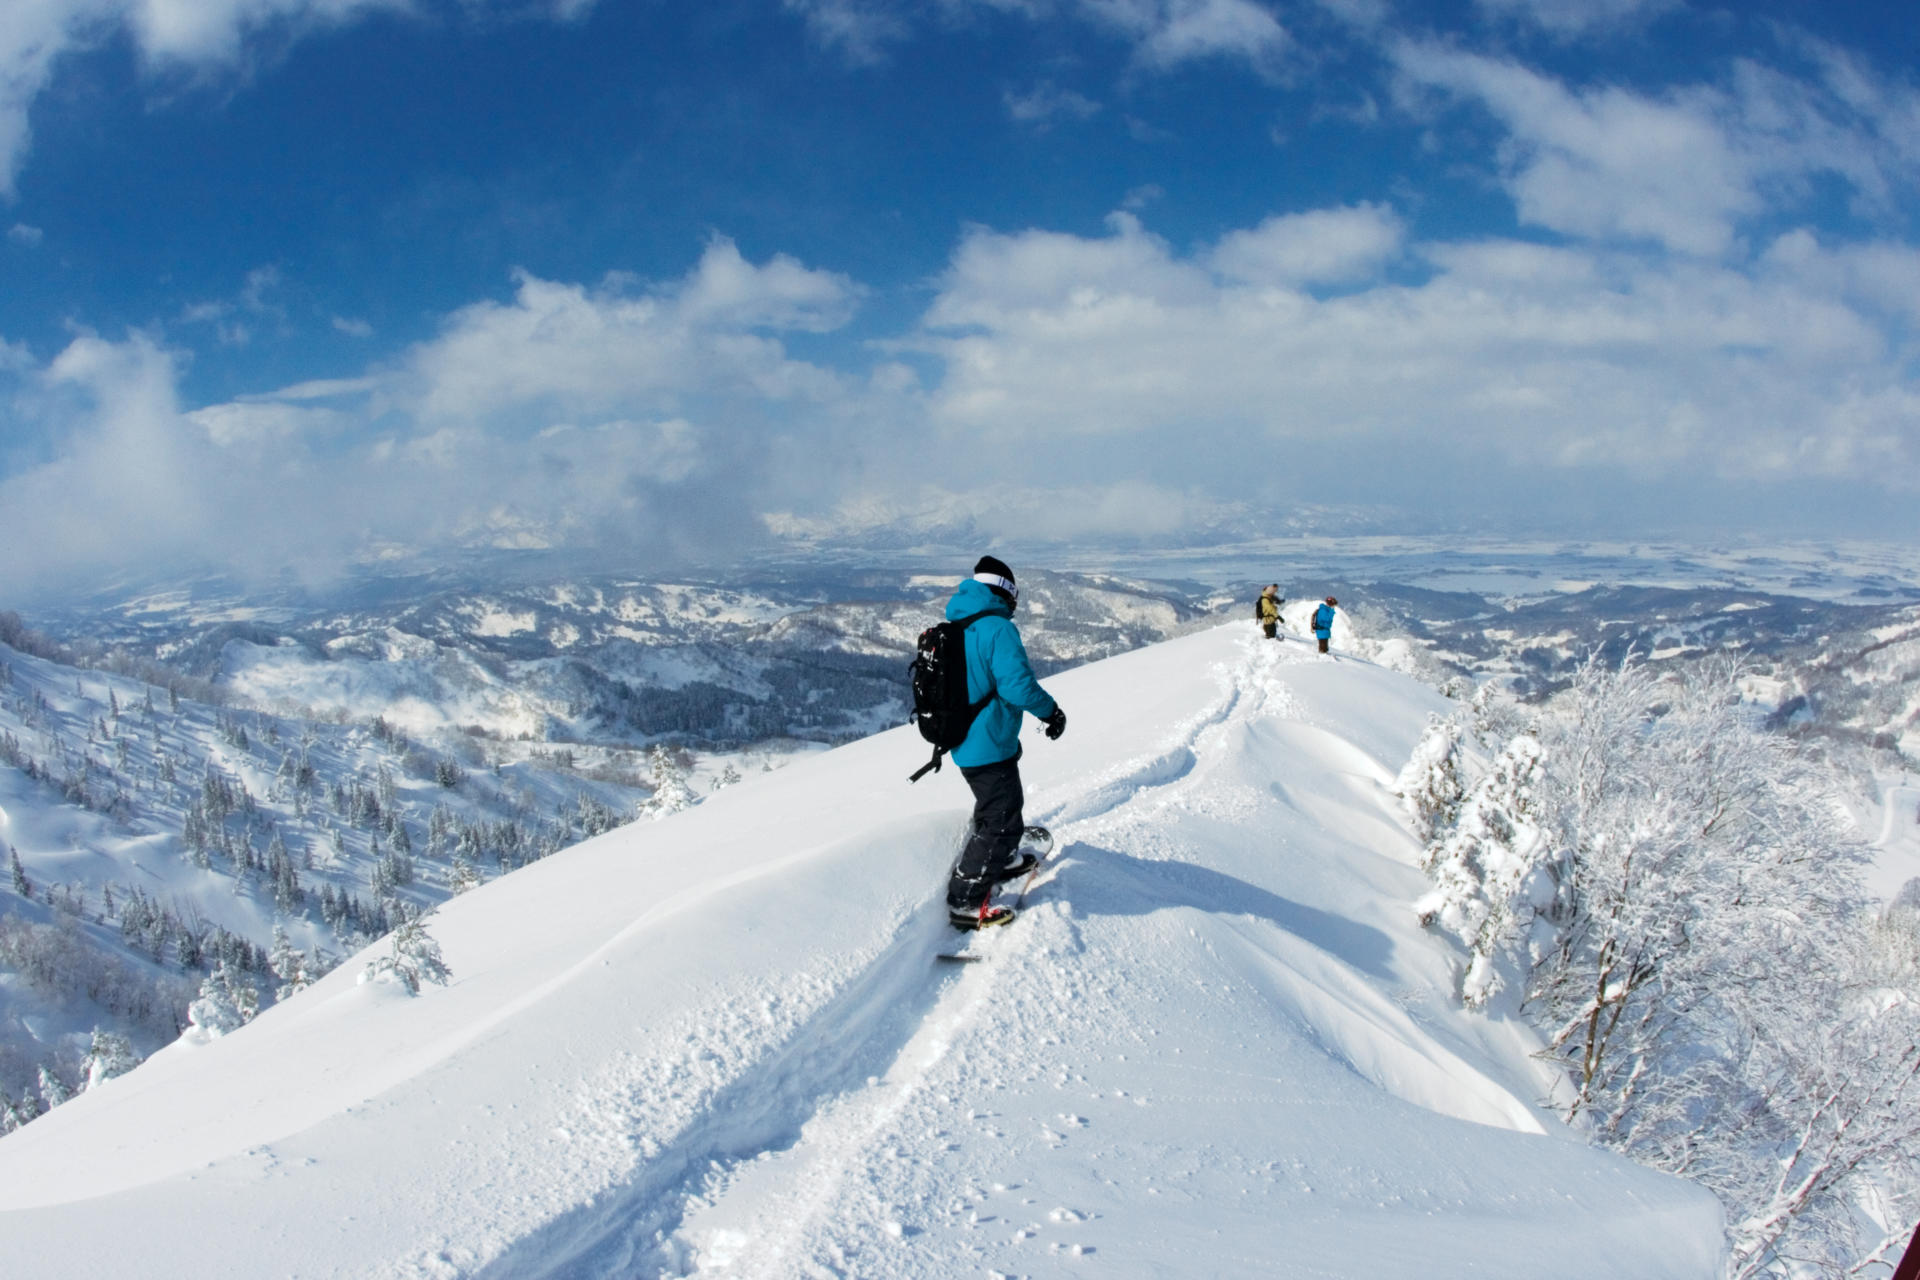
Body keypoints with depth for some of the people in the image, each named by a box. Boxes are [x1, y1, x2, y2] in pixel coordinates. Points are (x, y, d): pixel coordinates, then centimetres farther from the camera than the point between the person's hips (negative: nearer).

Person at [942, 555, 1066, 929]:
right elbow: (1017, 684, -27)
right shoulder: (997, 628, -21)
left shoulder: (953, 629, 7)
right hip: (990, 748, -9)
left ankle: (1002, 861, 48)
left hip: (964, 742, 9)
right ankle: (964, 902, 1)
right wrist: (1051, 710, -11)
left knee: (1006, 802, 29)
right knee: (1001, 821, -2)